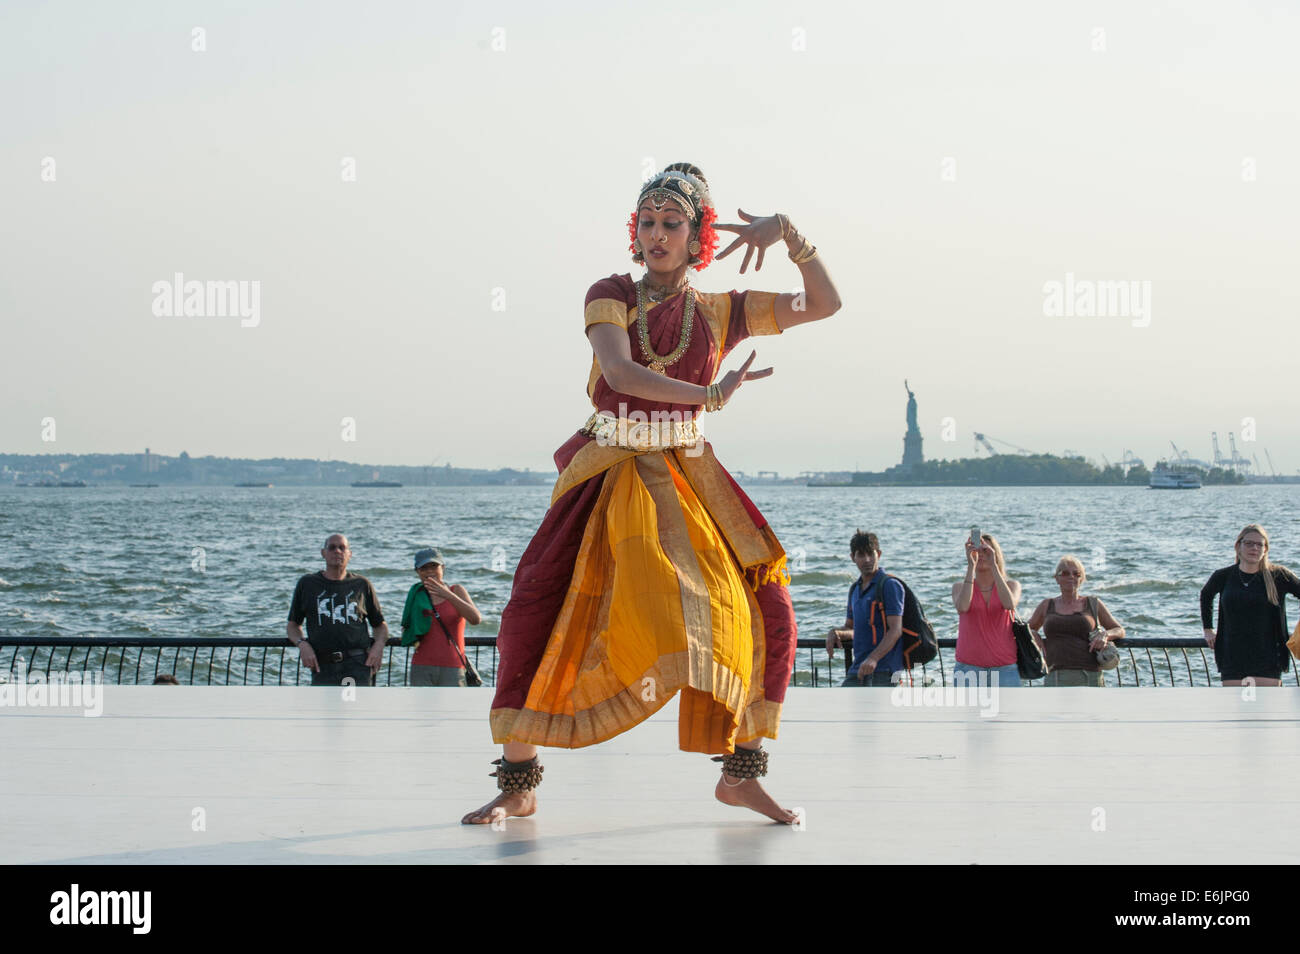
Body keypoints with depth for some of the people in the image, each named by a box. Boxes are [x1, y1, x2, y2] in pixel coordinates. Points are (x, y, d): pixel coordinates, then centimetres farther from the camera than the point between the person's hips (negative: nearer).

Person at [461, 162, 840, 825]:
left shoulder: (718, 313, 9)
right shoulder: (610, 296, 5)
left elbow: (824, 303, 8)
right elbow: (620, 373, -13)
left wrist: (789, 234, -4)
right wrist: (710, 395, -19)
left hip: (687, 484, 2)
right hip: (607, 481, -2)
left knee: (769, 612, -10)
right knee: (532, 612, -15)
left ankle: (740, 773, 6)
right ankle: (517, 787, -4)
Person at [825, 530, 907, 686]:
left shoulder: (890, 585, -7)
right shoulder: (855, 589, 19)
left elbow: (896, 630, -15)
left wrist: (873, 658, -29)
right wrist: (835, 633, 2)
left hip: (884, 672, -8)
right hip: (858, 670, 8)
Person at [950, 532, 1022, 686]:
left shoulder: (1011, 586, 10)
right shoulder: (960, 587, 9)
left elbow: (1009, 604, -15)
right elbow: (962, 607, -15)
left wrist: (993, 565, -16)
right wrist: (971, 565, -16)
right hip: (969, 668, 0)